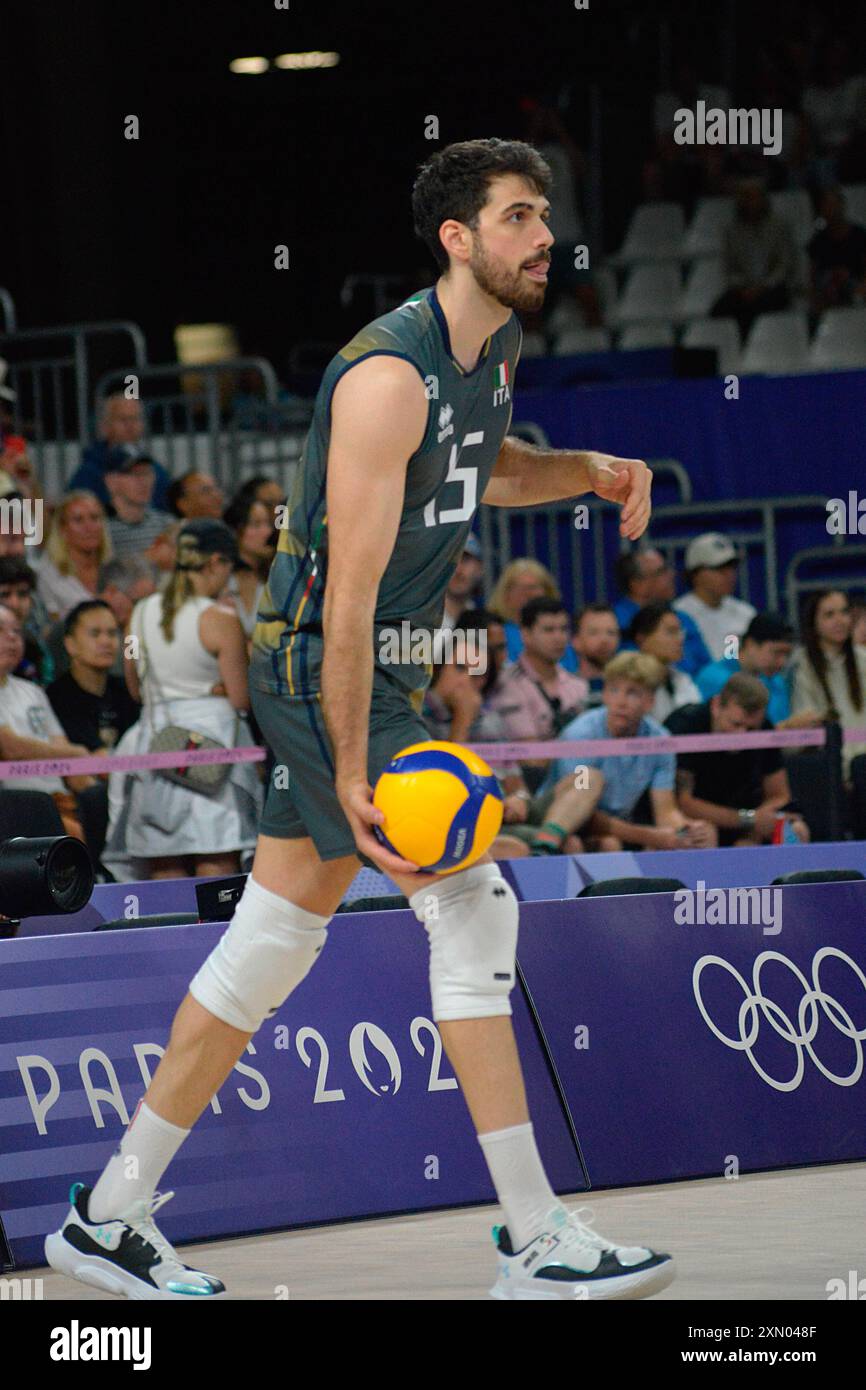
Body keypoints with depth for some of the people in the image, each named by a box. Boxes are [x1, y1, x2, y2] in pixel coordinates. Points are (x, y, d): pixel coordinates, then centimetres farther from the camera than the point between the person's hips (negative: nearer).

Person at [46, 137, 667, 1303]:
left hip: (375, 673, 10)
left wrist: (588, 470, 9)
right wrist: (356, 775, -27)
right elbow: (350, 591, -25)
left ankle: (112, 1213, 17)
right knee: (472, 910, -12)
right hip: (322, 669, -10)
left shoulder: (496, 349, 7)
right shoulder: (389, 375, -22)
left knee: (275, 941, 11)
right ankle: (536, 1240, -8)